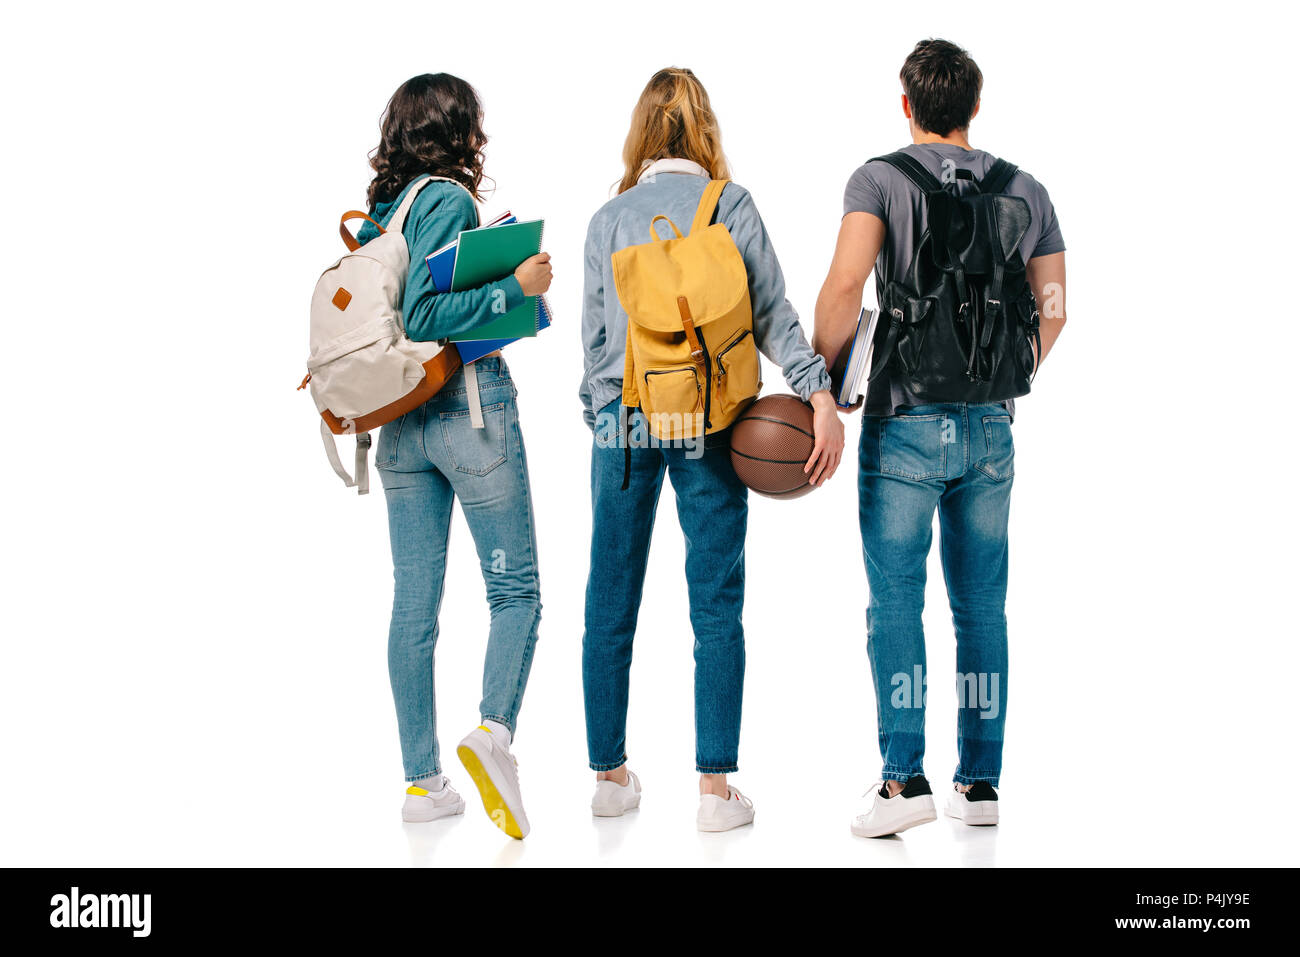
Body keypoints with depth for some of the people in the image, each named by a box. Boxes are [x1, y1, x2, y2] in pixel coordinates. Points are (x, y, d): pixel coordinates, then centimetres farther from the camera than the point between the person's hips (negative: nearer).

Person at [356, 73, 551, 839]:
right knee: (516, 588, 0)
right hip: (470, 403, -7)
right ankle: (495, 730, -19)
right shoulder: (448, 199, -9)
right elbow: (423, 314, -19)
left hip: (401, 419, 7)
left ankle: (422, 780, 9)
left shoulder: (381, 209, 13)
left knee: (414, 602, 6)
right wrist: (515, 286, -13)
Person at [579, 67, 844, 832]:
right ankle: (716, 788, 1)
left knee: (612, 605, 10)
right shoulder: (732, 204, 2)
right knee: (717, 608, 1)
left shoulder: (609, 219, 7)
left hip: (623, 422, 2)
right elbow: (771, 312, -7)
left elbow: (595, 333, 8)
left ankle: (611, 776, 19)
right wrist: (819, 393, -10)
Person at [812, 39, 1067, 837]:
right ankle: (981, 781, 14)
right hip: (991, 427, 4)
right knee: (982, 606, 9)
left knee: (896, 600, 0)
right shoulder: (1026, 190, 10)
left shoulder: (880, 180, -3)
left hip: (905, 422, -4)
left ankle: (905, 776, -7)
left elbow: (847, 282, -18)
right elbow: (1053, 305, 10)